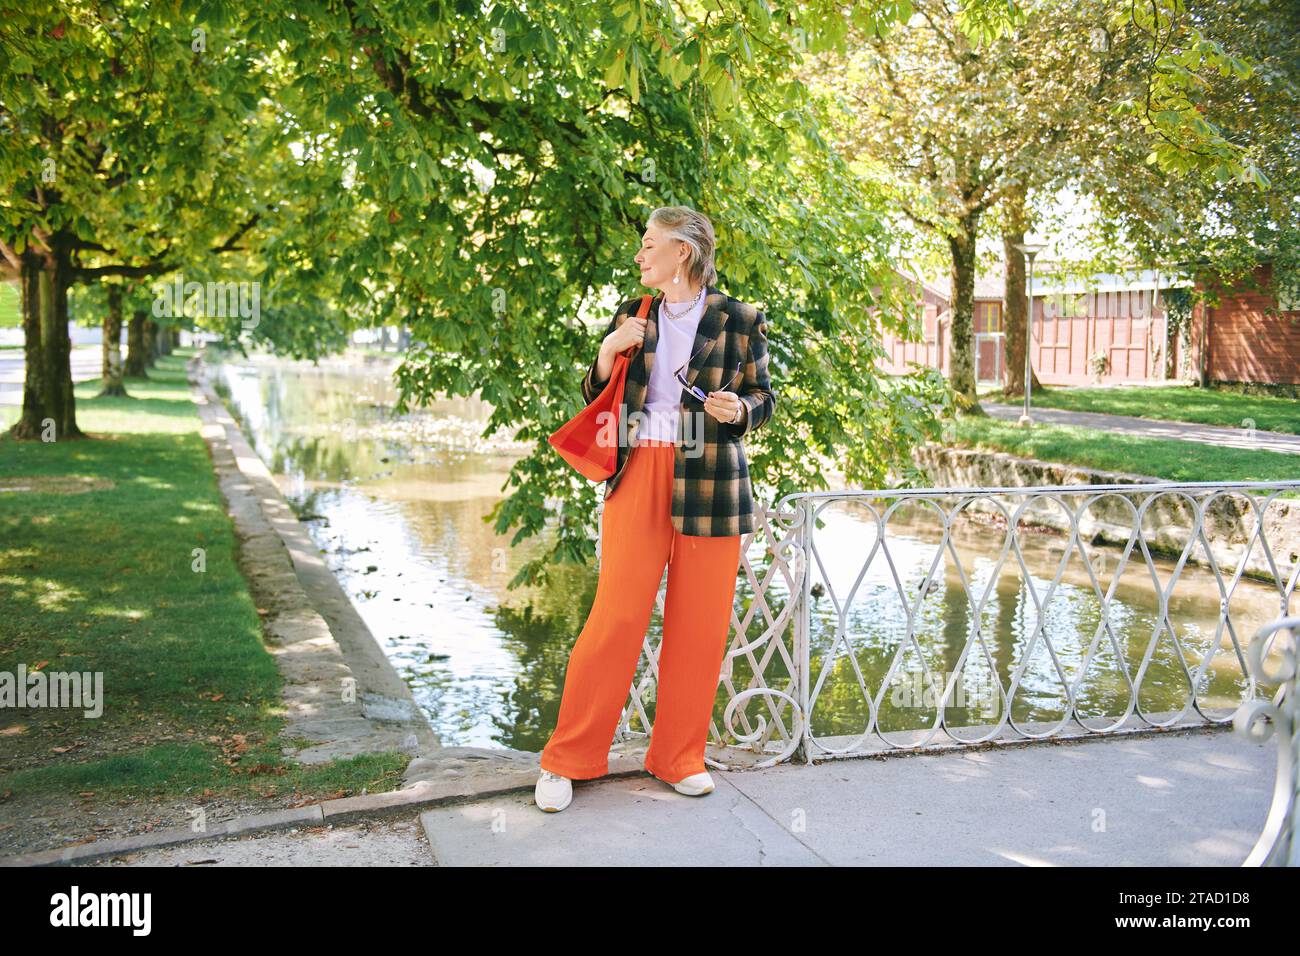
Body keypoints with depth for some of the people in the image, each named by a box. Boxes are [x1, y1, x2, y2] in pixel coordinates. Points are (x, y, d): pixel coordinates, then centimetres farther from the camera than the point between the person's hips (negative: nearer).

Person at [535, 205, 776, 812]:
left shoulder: (739, 321, 5)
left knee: (699, 624, 4)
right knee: (616, 615, -4)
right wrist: (608, 353, -3)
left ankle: (679, 757, 20)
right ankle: (567, 759, 8)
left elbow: (763, 397, 11)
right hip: (639, 476, 1)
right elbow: (595, 400, 16)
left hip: (710, 484, -1)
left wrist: (737, 410, -11)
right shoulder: (630, 317, 12)